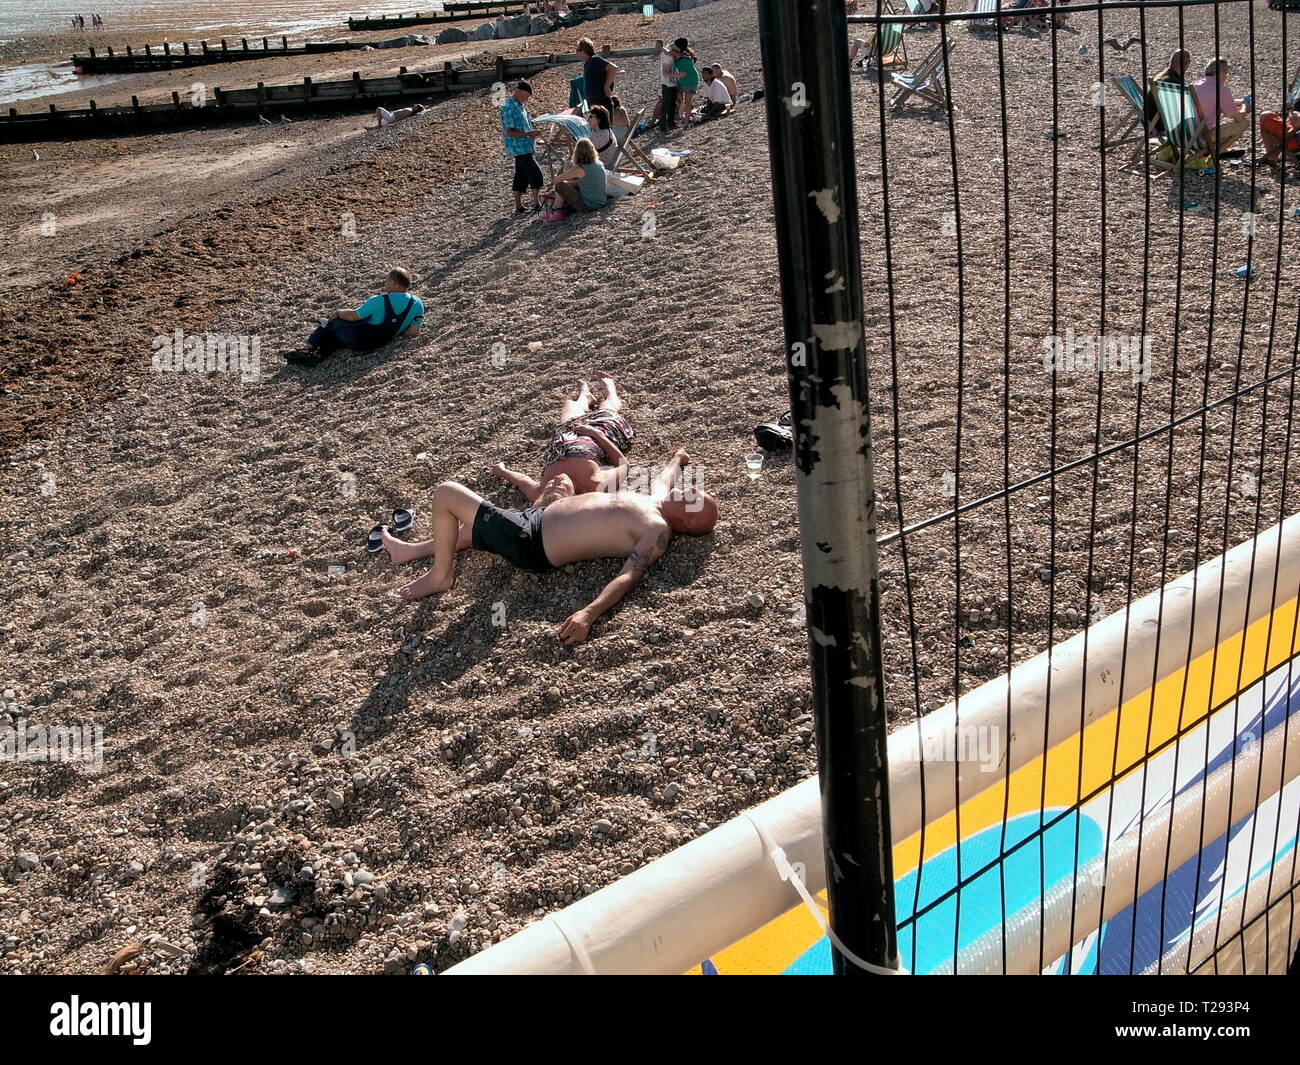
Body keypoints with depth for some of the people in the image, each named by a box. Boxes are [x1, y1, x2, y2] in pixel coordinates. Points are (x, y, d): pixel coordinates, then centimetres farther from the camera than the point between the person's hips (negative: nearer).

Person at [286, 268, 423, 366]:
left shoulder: (379, 301, -21)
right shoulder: (417, 304, -7)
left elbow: (353, 316, -10)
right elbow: (414, 332, -1)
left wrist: (339, 313, 11)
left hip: (359, 341, -6)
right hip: (380, 342, 6)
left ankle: (309, 348, 15)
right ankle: (319, 354, -1)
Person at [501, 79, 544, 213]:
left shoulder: (519, 105, 14)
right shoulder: (508, 108, -16)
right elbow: (509, 132, -21)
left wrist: (533, 133, 9)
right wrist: (529, 133, -23)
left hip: (525, 147, 10)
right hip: (519, 148, -10)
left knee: (521, 176, 12)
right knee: (535, 173, -8)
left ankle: (518, 206, 17)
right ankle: (536, 203, 0)